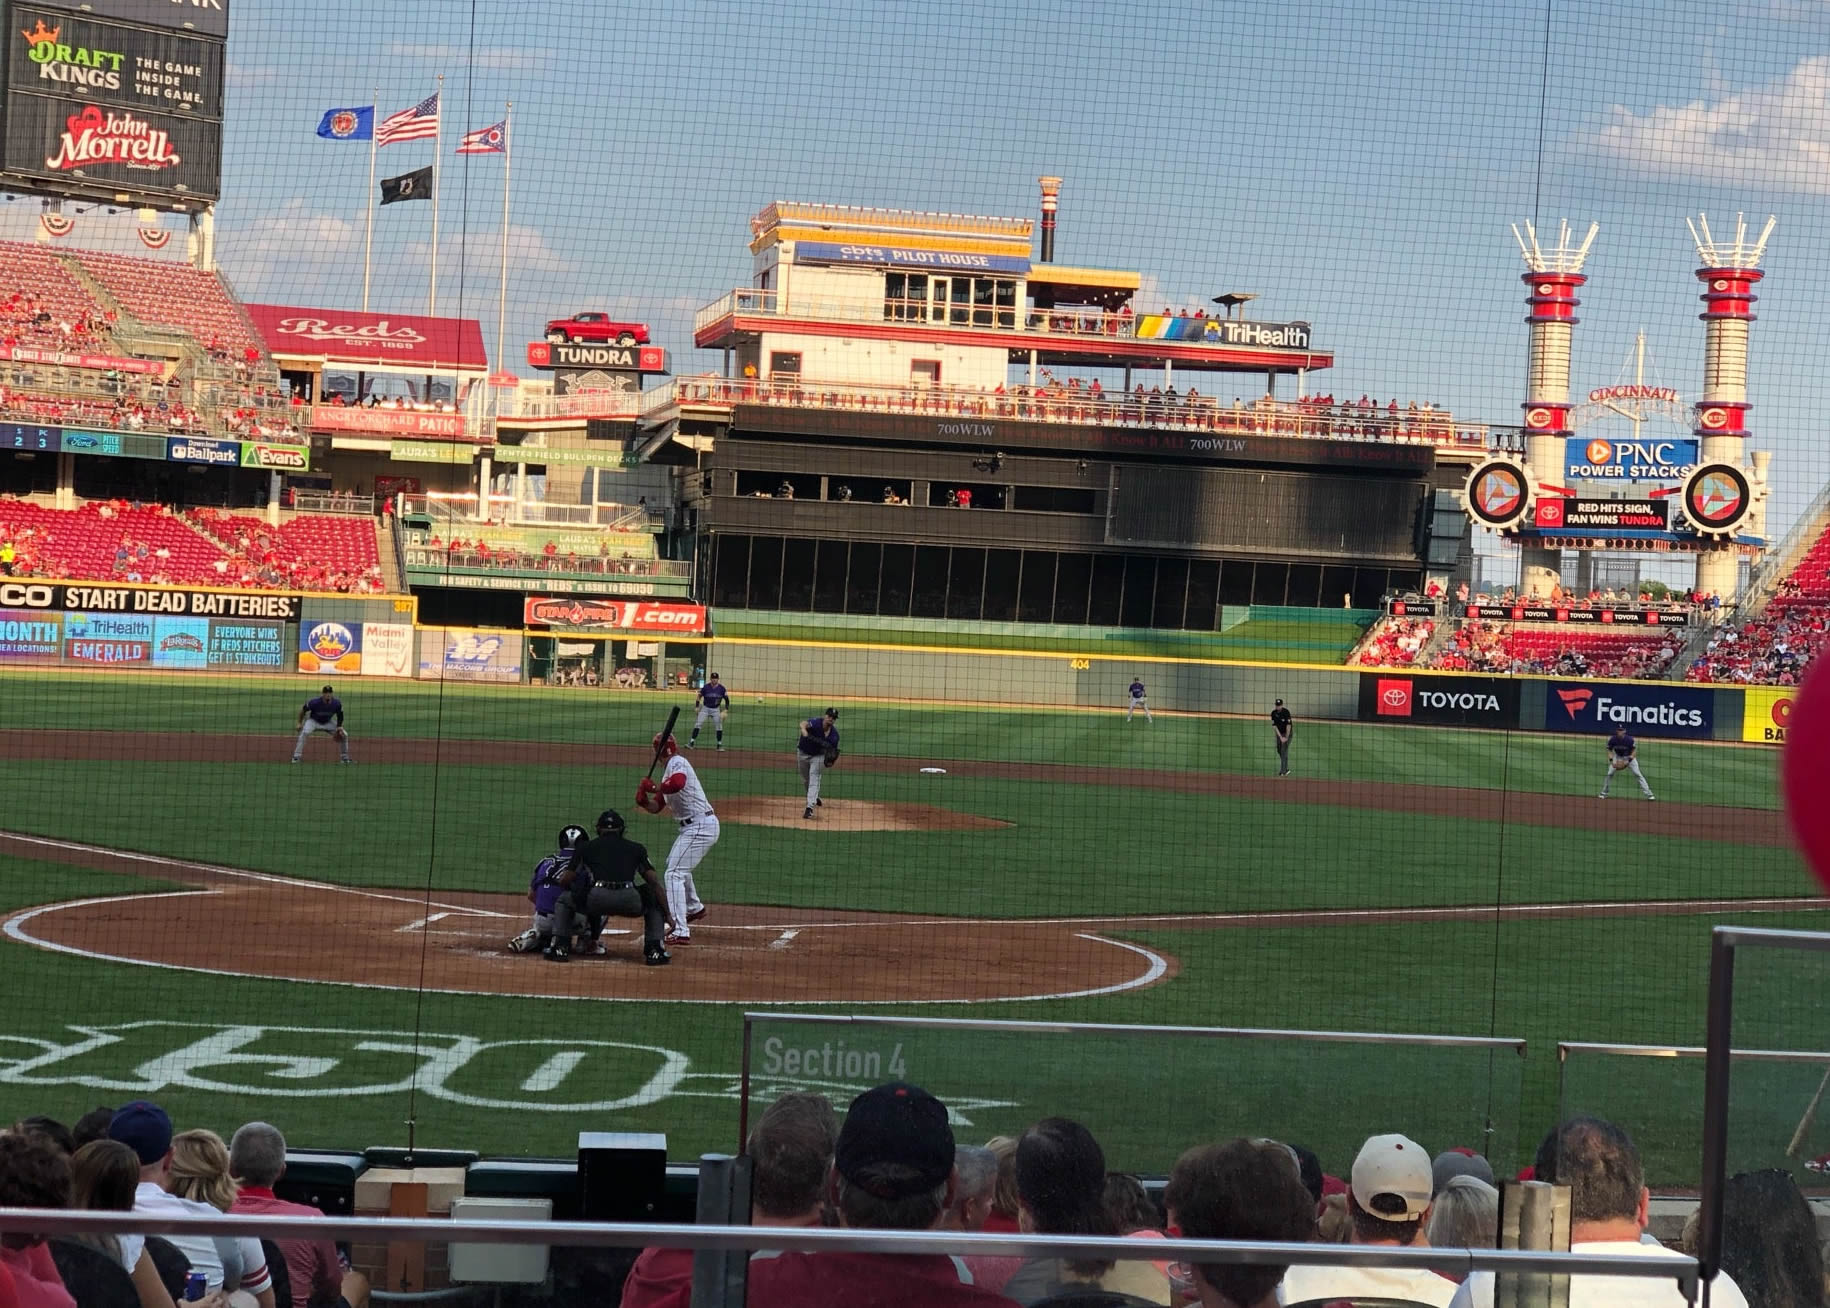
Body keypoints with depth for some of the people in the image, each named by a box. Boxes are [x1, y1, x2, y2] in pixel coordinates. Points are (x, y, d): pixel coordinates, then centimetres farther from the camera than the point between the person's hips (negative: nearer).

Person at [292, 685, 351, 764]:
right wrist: (299, 723, -7)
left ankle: (345, 758, 12)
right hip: (314, 721, -4)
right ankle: (296, 757, -25)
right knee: (305, 733, -33)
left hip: (328, 722, 4)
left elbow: (340, 716, -3)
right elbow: (303, 710, -13)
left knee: (344, 735, -6)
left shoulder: (337, 703, -21)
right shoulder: (314, 703, -30)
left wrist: (339, 727, -17)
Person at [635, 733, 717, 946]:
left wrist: (653, 788, -21)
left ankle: (680, 931, -22)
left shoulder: (677, 763, -11)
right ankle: (694, 908, 53)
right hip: (692, 826, 11)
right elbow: (656, 807, 17)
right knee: (676, 863, 32)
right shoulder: (667, 769, 19)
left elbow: (677, 784, -36)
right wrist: (644, 801, -4)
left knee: (674, 873, -15)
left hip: (700, 826, -11)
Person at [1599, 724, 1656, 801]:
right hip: (1617, 757, 2)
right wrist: (1611, 761, -24)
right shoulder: (1612, 740, -19)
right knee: (1610, 773, -7)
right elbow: (1610, 751, -8)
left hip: (1630, 757, -2)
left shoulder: (1630, 740, -27)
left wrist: (1628, 761, -29)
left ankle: (1648, 794, -9)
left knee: (1637, 774, -11)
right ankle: (1604, 793, 9)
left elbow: (1634, 751, -17)